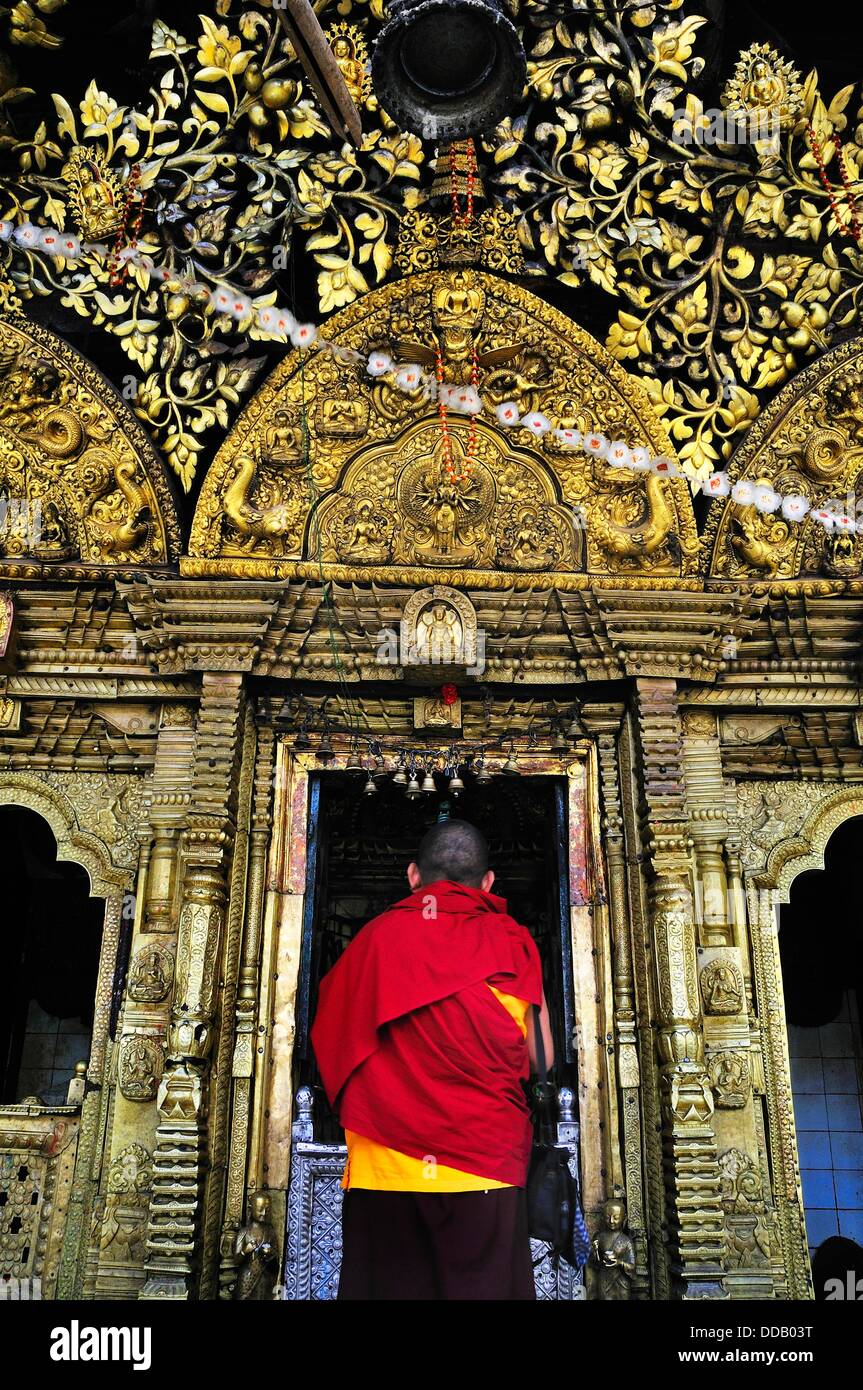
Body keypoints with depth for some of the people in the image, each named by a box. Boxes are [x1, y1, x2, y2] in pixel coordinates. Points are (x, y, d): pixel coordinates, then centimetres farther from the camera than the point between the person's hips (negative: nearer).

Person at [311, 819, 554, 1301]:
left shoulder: (375, 937, 4)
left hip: (383, 1167, 2)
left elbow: (332, 1042, 11)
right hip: (482, 1165, -1)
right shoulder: (510, 941, 0)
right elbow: (540, 1060, 1)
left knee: (386, 1283, 10)